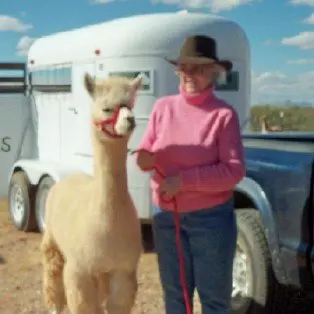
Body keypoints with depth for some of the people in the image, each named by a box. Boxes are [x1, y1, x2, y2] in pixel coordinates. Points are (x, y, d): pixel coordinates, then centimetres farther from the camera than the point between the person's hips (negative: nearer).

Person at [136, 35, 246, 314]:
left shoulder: (224, 114, -12)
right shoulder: (163, 107, 0)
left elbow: (234, 170, -16)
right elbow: (146, 152, 8)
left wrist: (184, 179, -22)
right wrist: (145, 159, -16)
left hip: (211, 217, -4)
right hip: (166, 215, 4)